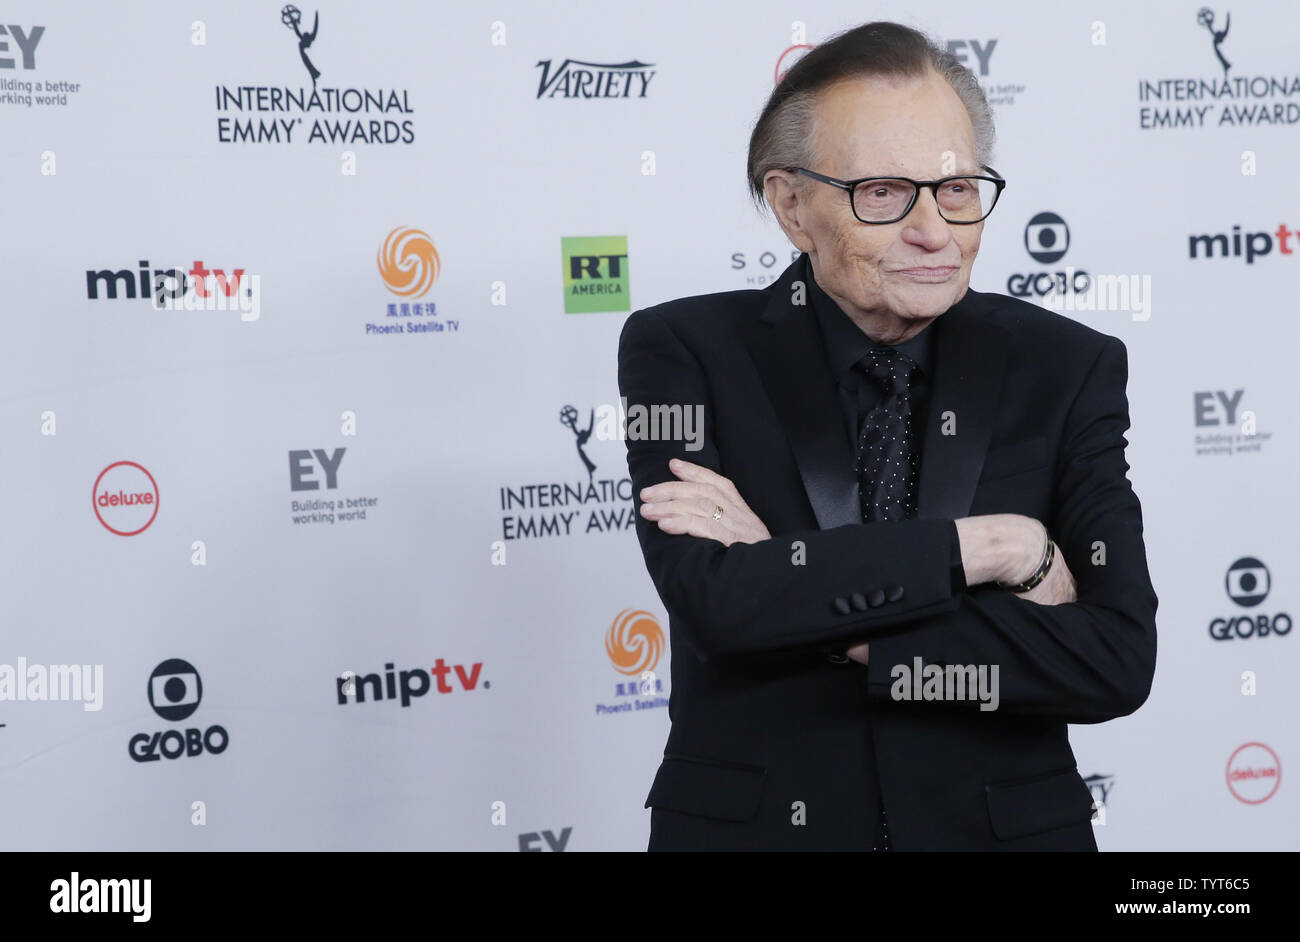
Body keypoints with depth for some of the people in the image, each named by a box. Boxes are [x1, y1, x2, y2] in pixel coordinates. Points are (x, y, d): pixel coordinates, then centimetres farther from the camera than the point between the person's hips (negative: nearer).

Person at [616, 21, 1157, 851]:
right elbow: (715, 602, -23)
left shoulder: (1067, 369, -6)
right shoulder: (683, 352, -9)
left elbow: (1118, 658, -15)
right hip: (752, 821, -1)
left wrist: (803, 592, -21)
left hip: (1007, 823, 1)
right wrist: (988, 548, -20)